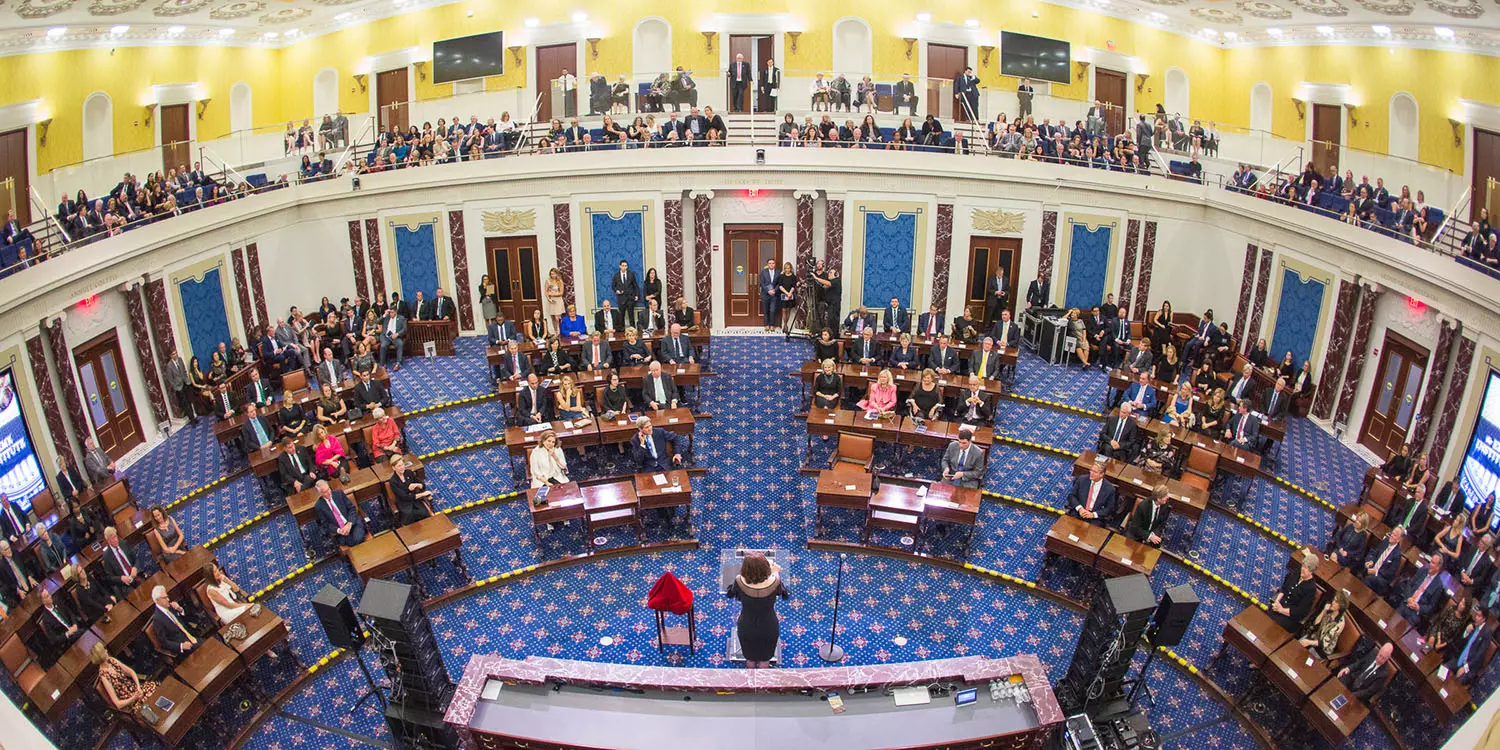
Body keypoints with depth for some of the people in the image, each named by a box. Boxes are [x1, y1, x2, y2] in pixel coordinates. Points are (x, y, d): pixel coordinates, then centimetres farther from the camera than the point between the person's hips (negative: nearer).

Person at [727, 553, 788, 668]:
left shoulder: (740, 582, -30)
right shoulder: (774, 583, -32)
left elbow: (730, 594, -5)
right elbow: (786, 595, -7)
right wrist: (776, 573, 4)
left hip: (746, 629, 1)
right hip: (769, 629, 0)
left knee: (750, 660, 31)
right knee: (764, 661, 29)